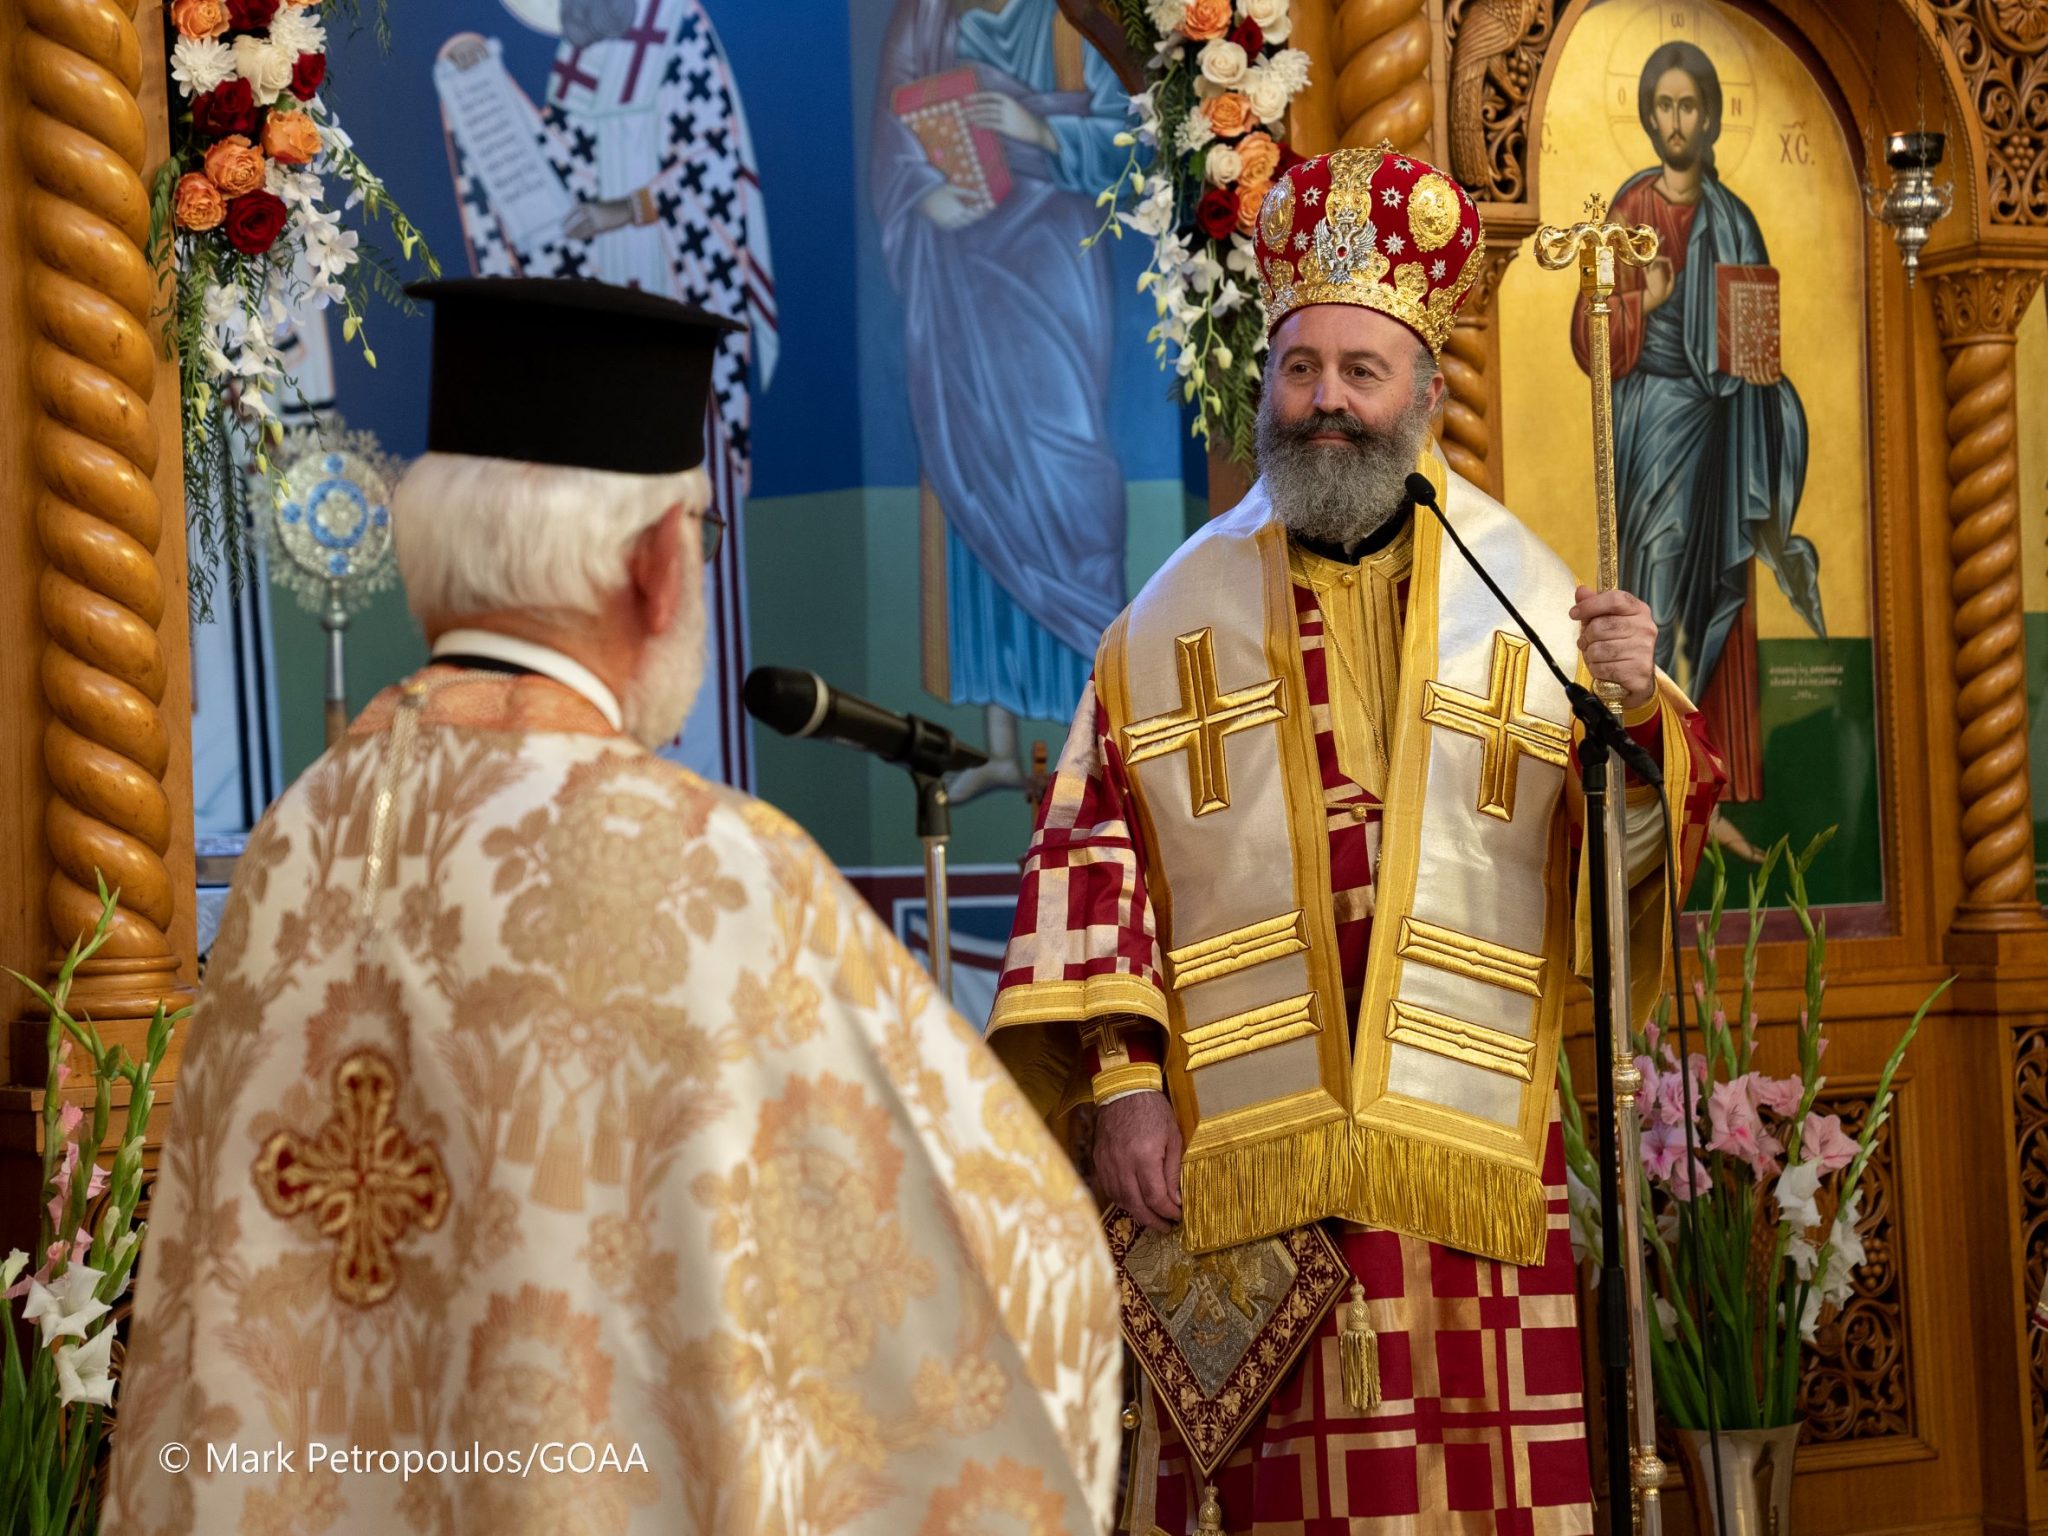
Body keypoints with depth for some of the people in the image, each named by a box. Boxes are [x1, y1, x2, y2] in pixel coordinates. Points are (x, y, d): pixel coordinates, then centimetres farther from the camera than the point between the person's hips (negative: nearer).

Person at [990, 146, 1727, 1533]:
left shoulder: (1529, 597, 8)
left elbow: (1643, 844, 4)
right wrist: (1120, 1081, -6)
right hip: (1237, 1160, 0)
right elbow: (1095, 852, 3)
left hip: (1470, 1162, 0)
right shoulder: (1181, 610, 9)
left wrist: (1640, 717, -16)